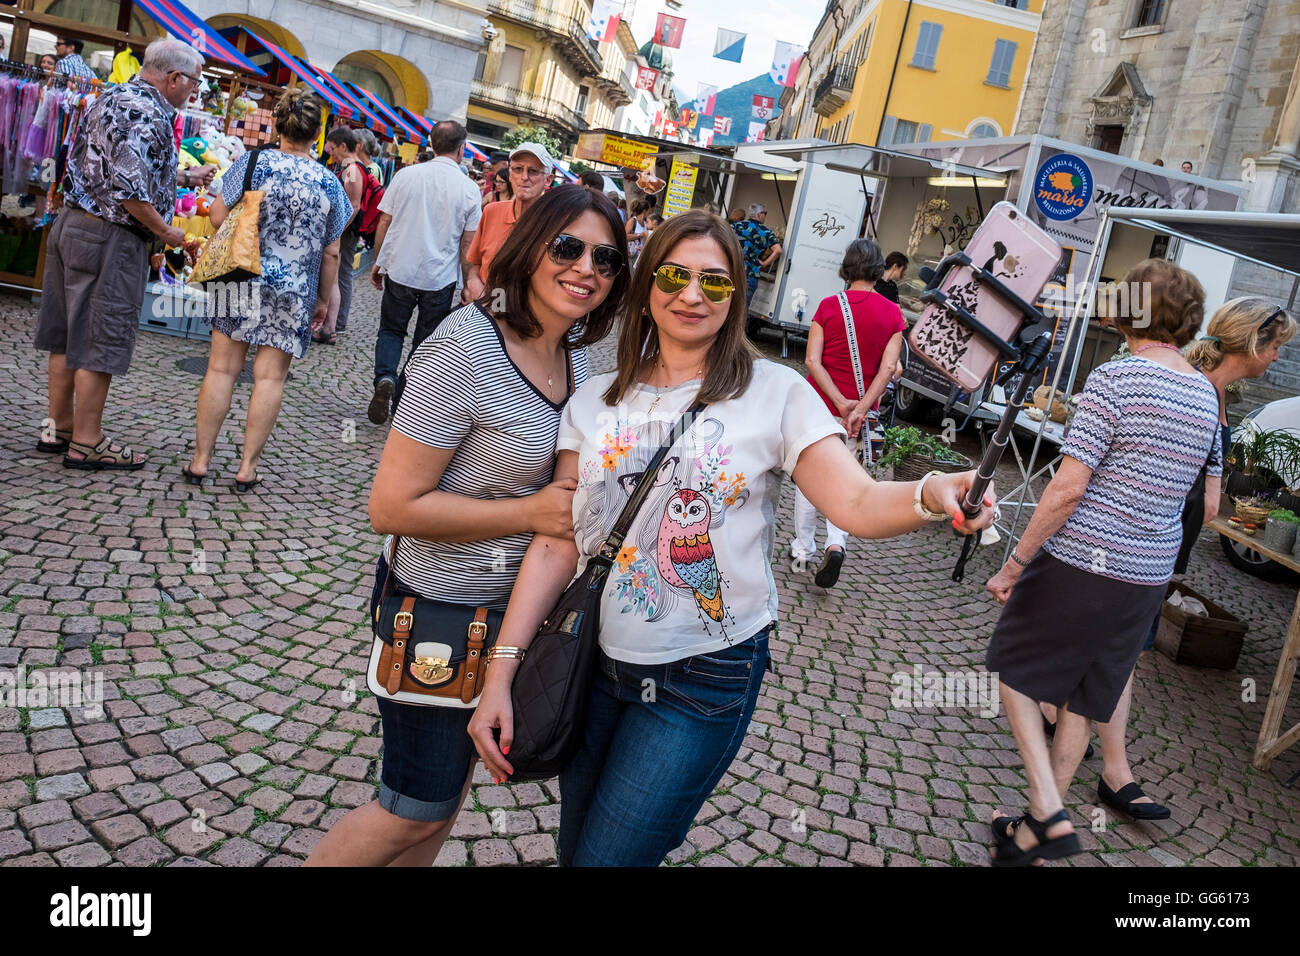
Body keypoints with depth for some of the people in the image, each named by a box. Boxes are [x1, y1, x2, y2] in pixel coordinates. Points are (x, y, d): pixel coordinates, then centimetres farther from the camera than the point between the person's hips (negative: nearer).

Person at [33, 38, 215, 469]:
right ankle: (86, 442, 6)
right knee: (101, 340, -2)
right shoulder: (146, 112, -16)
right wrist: (166, 231, -12)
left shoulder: (112, 96, 15)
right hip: (110, 238, -10)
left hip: (71, 223, 10)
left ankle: (58, 427, 24)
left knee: (67, 333, 14)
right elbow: (129, 188, -23)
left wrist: (185, 177, 23)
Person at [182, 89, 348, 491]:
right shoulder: (329, 183, -1)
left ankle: (201, 461, 12)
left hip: (242, 278, 0)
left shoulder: (252, 162, -4)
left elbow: (218, 217, -4)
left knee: (222, 368, 7)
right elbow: (331, 252, 2)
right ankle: (248, 467, 9)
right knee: (270, 376, 4)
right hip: (293, 291, 0)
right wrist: (323, 299, 12)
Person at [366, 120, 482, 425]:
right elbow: (468, 243, -2)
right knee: (425, 343, 12)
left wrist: (378, 262, 13)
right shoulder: (469, 189, -5)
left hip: (399, 271, 1)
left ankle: (385, 378, -9)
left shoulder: (406, 175, -3)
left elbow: (384, 223, 1)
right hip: (440, 278, 0)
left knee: (391, 330, 17)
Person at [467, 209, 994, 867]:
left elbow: (858, 502, -18)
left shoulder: (775, 393, -8)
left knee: (609, 857, 2)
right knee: (574, 847, 20)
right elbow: (559, 542, -3)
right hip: (594, 660, 4)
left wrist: (932, 494, -40)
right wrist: (500, 670, -9)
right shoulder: (596, 401, 0)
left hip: (705, 680, -4)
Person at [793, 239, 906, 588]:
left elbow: (812, 360, -15)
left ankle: (803, 548, 20)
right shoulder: (892, 313, -3)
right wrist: (860, 409, -17)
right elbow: (888, 368, -12)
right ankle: (836, 543, -6)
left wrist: (841, 402, -17)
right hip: (858, 407, 2)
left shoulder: (829, 305, -8)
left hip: (820, 403, -1)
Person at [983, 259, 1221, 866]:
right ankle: (1038, 833, 26)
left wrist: (1014, 563, -13)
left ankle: (1049, 815, 3)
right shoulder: (1206, 395, 7)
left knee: (1014, 669, 13)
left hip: (1078, 564, -6)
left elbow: (1067, 489, -20)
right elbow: (1209, 503, 13)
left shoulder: (1114, 380, -15)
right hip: (1149, 577, 6)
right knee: (1081, 700, 16)